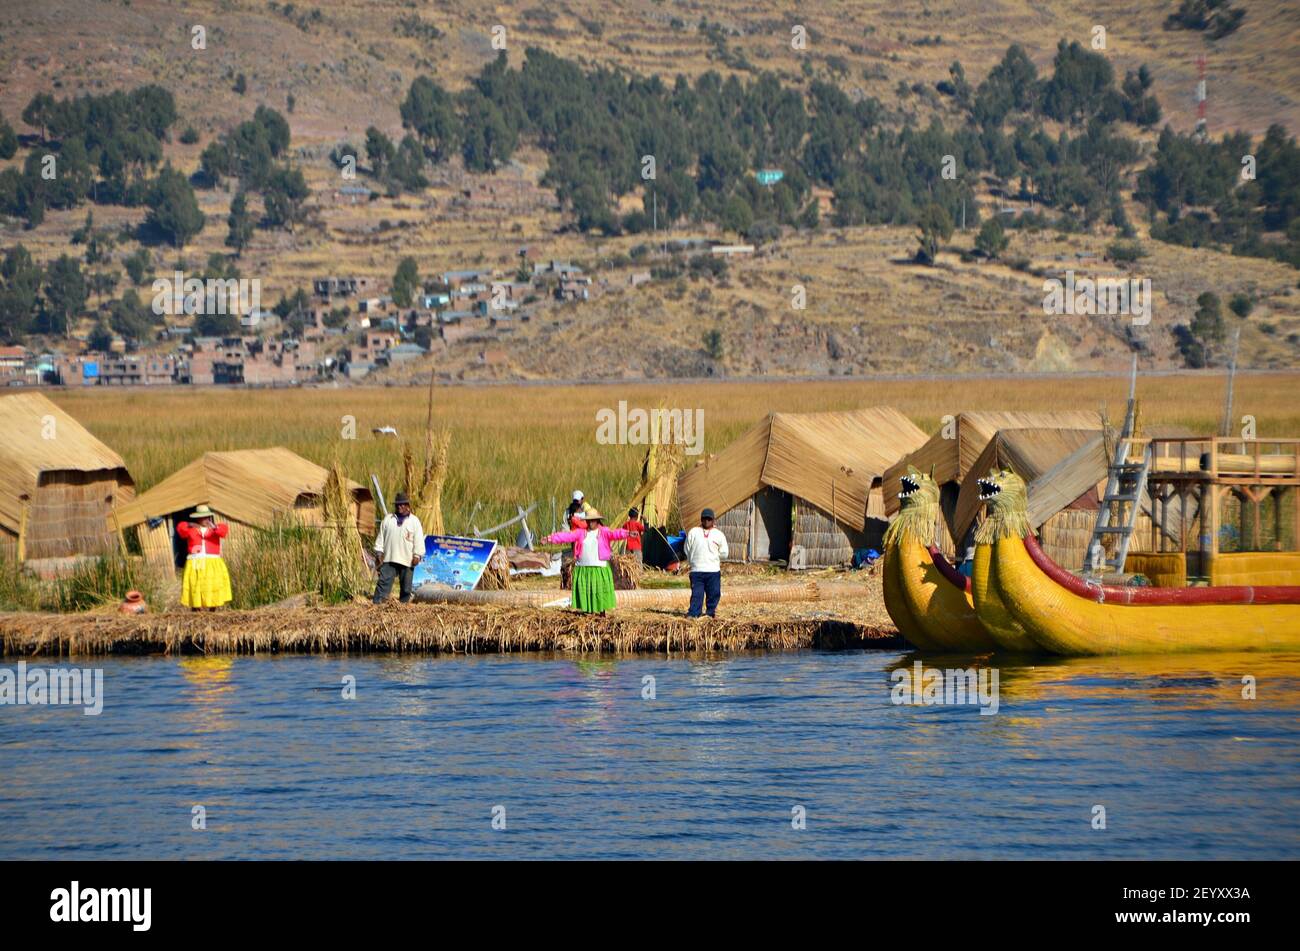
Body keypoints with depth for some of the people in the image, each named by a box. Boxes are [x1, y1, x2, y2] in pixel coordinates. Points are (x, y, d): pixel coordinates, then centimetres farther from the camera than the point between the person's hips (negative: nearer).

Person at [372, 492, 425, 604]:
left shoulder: (414, 521, 5)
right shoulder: (388, 519, 12)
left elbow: (419, 540, 1)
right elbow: (381, 536, 13)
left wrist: (417, 555, -7)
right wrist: (379, 552, 6)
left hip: (407, 560, -1)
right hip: (389, 558, 1)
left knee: (406, 585, 4)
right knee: (384, 582, -9)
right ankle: (377, 603, -14)